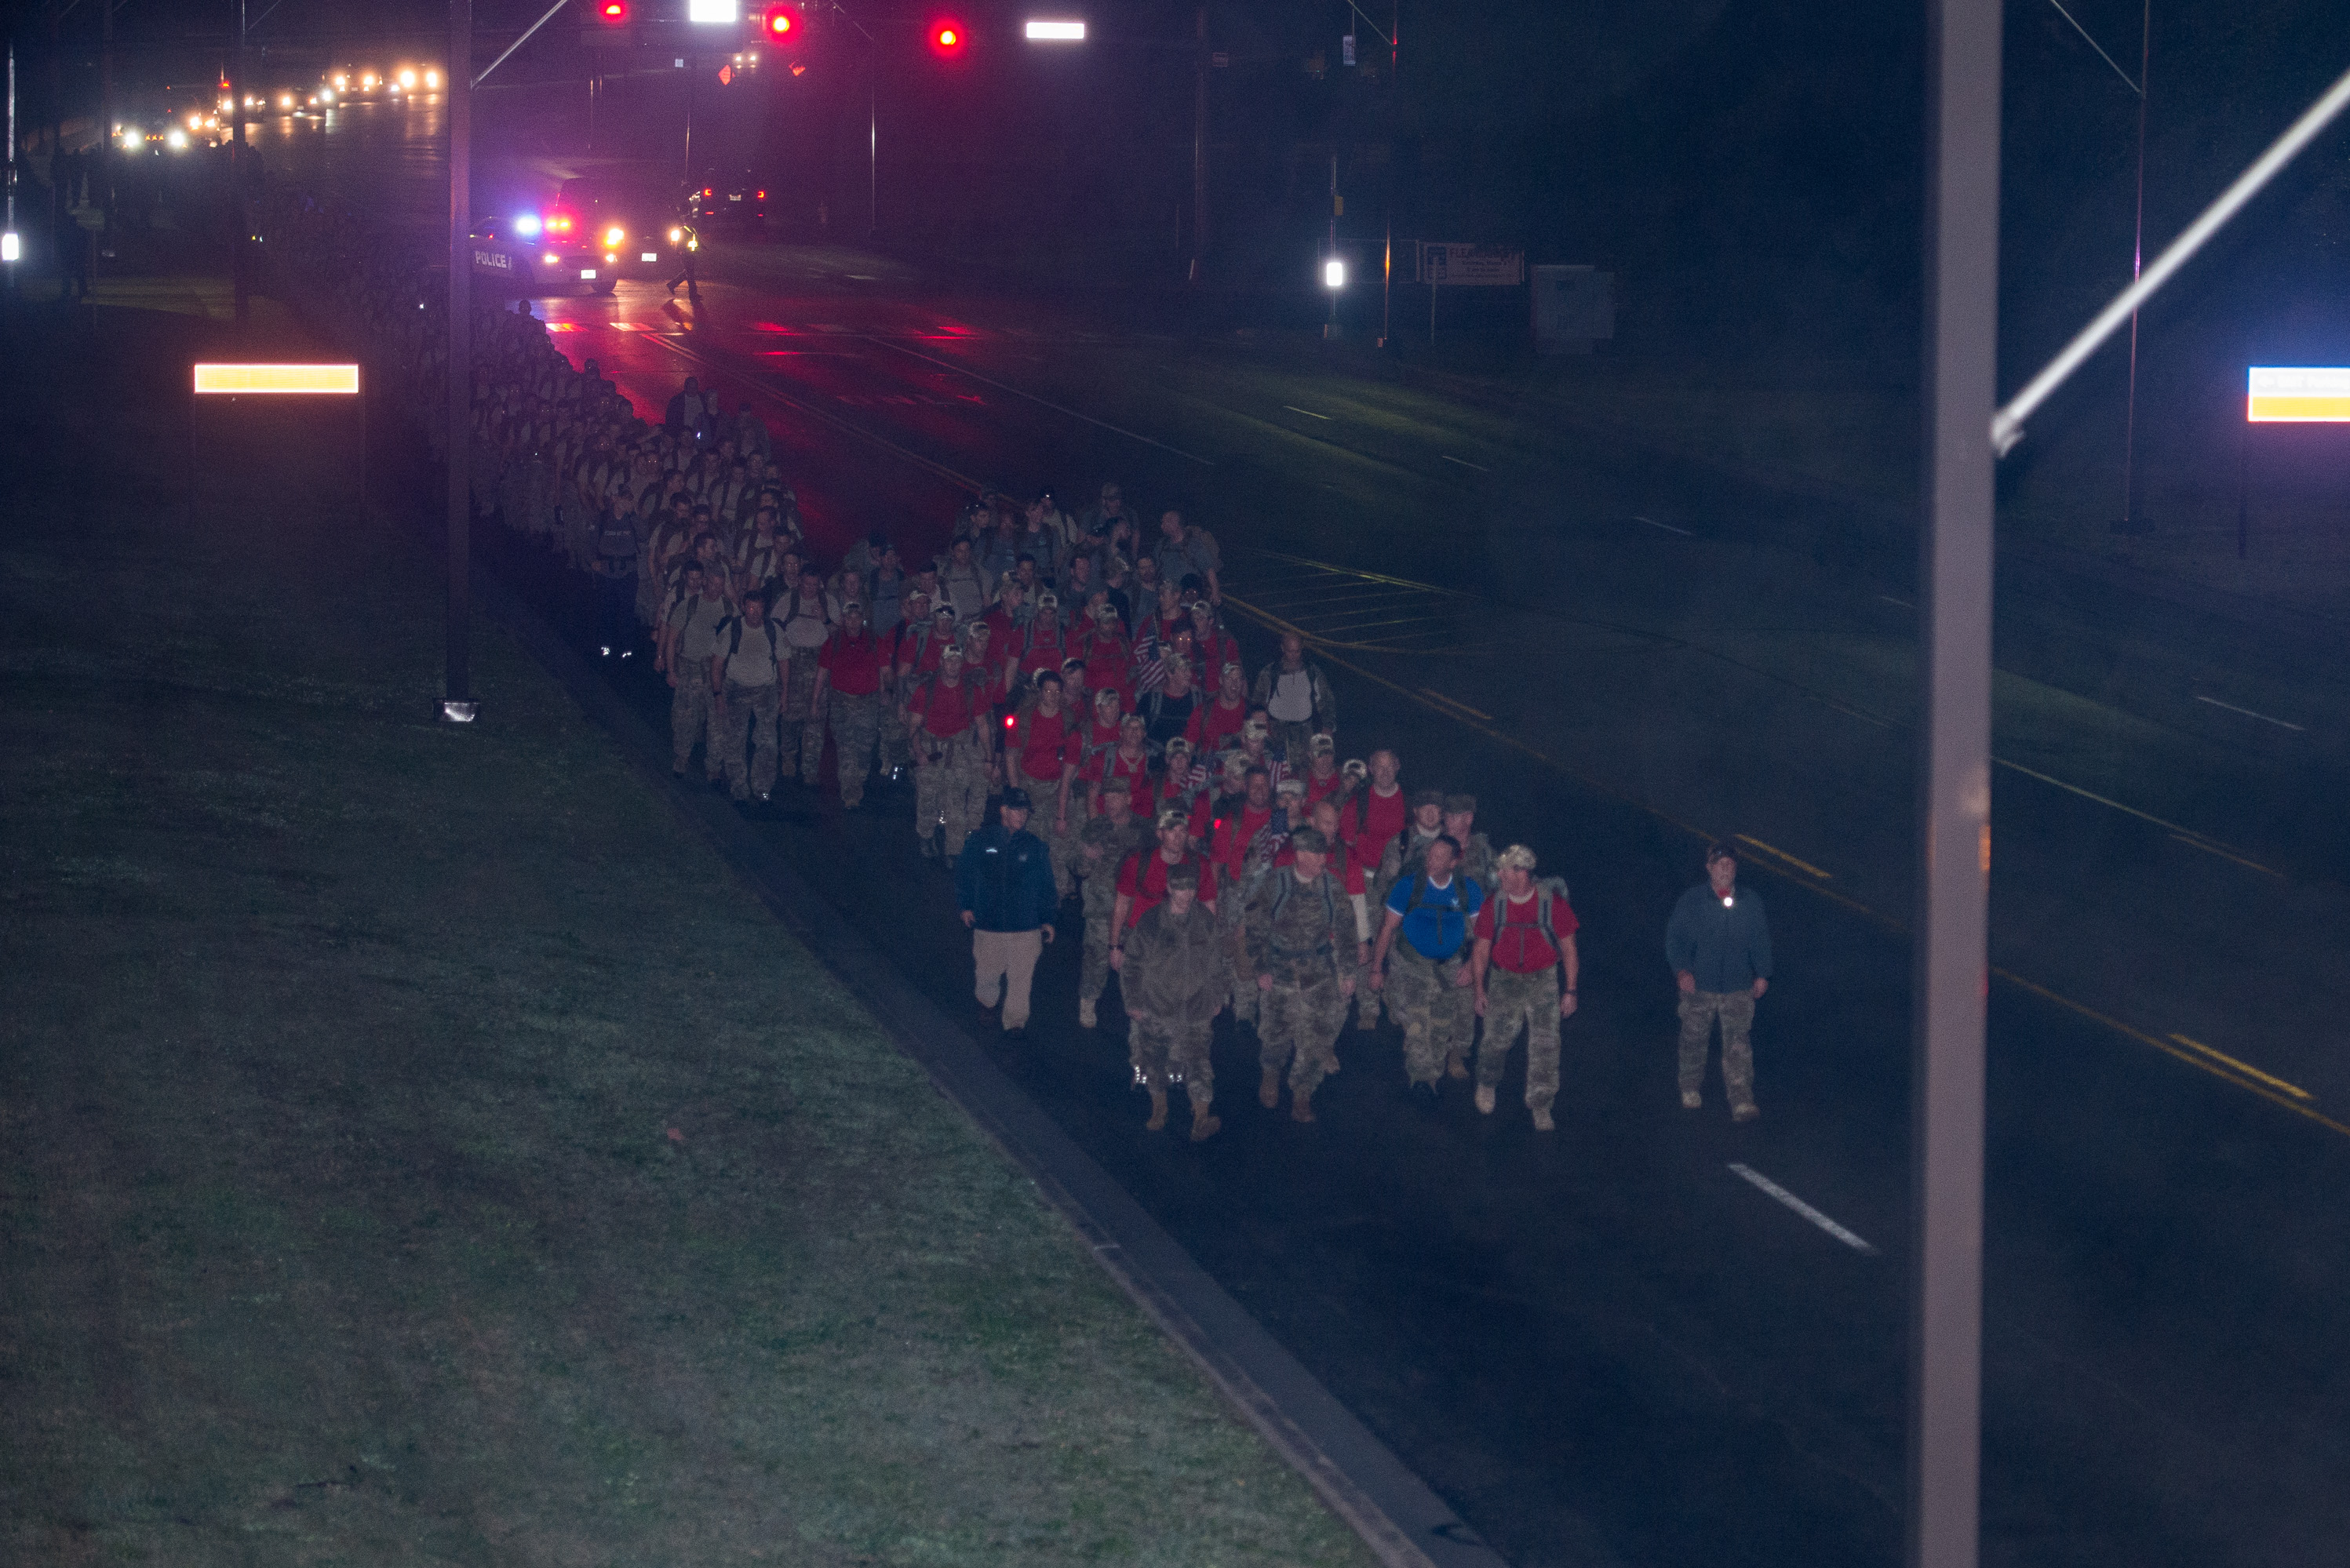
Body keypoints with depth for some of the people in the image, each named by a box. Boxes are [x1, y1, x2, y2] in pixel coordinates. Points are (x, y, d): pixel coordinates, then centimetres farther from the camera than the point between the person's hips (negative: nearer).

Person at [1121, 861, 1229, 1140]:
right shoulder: (1150, 922, -3)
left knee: (1196, 1061, -12)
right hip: (1154, 1007, 1)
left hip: (1193, 1010, -1)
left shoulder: (1207, 923, 2)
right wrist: (1134, 1002, 2)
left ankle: (1201, 1120, -17)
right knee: (1154, 1064, 10)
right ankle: (1159, 1111, 29)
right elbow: (1134, 963, 4)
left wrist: (1213, 1003, 11)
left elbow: (1215, 967, 12)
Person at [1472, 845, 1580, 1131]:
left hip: (1543, 980, -1)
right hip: (1504, 979, 1)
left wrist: (1570, 991, -3)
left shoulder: (1552, 904, -12)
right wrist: (1480, 988, 2)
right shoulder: (1493, 905, -5)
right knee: (1498, 1039, -1)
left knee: (1545, 1043, -8)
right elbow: (1482, 949, 6)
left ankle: (1541, 1107, 2)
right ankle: (1487, 1083, 31)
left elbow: (1569, 949, -3)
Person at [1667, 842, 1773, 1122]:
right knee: (1694, 1040, 13)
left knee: (1739, 1045, -6)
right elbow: (1675, 938, -2)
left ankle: (1742, 1101, -7)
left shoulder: (1749, 901, 3)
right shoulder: (1692, 901, -4)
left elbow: (1760, 939, 11)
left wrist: (1762, 974, 7)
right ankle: (1691, 1089, 33)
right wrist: (1681, 970, -15)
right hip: (1699, 986, 0)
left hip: (1738, 988, 0)